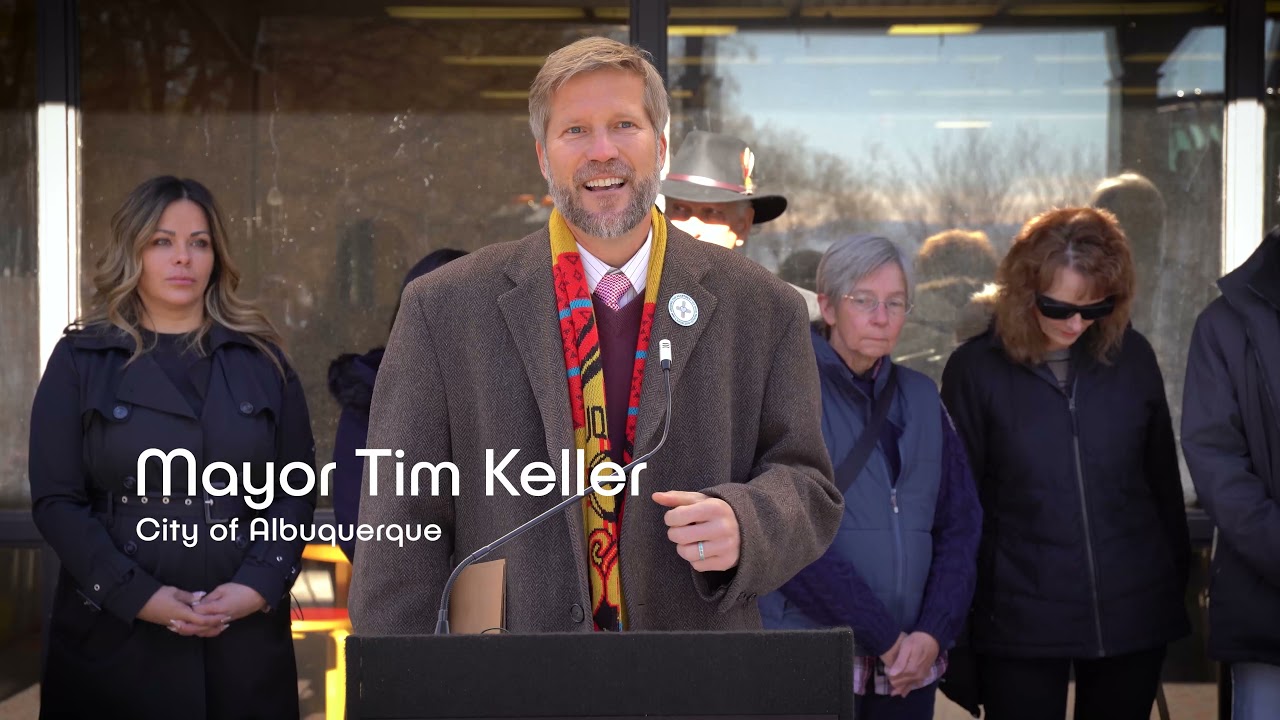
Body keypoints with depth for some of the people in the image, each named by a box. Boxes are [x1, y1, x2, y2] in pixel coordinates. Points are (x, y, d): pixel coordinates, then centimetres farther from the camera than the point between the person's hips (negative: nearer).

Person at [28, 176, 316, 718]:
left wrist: (259, 585, -11)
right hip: (114, 633, -1)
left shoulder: (261, 359, 8)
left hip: (246, 631, 2)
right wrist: (137, 595, -14)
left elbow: (297, 488, 5)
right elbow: (55, 499, -3)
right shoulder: (80, 359, 3)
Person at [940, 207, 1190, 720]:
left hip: (1133, 614, 3)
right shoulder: (975, 369, -4)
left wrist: (1178, 578, 12)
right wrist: (958, 617, -1)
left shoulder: (1132, 356, 3)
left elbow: (1162, 479, 11)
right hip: (1021, 622, -3)